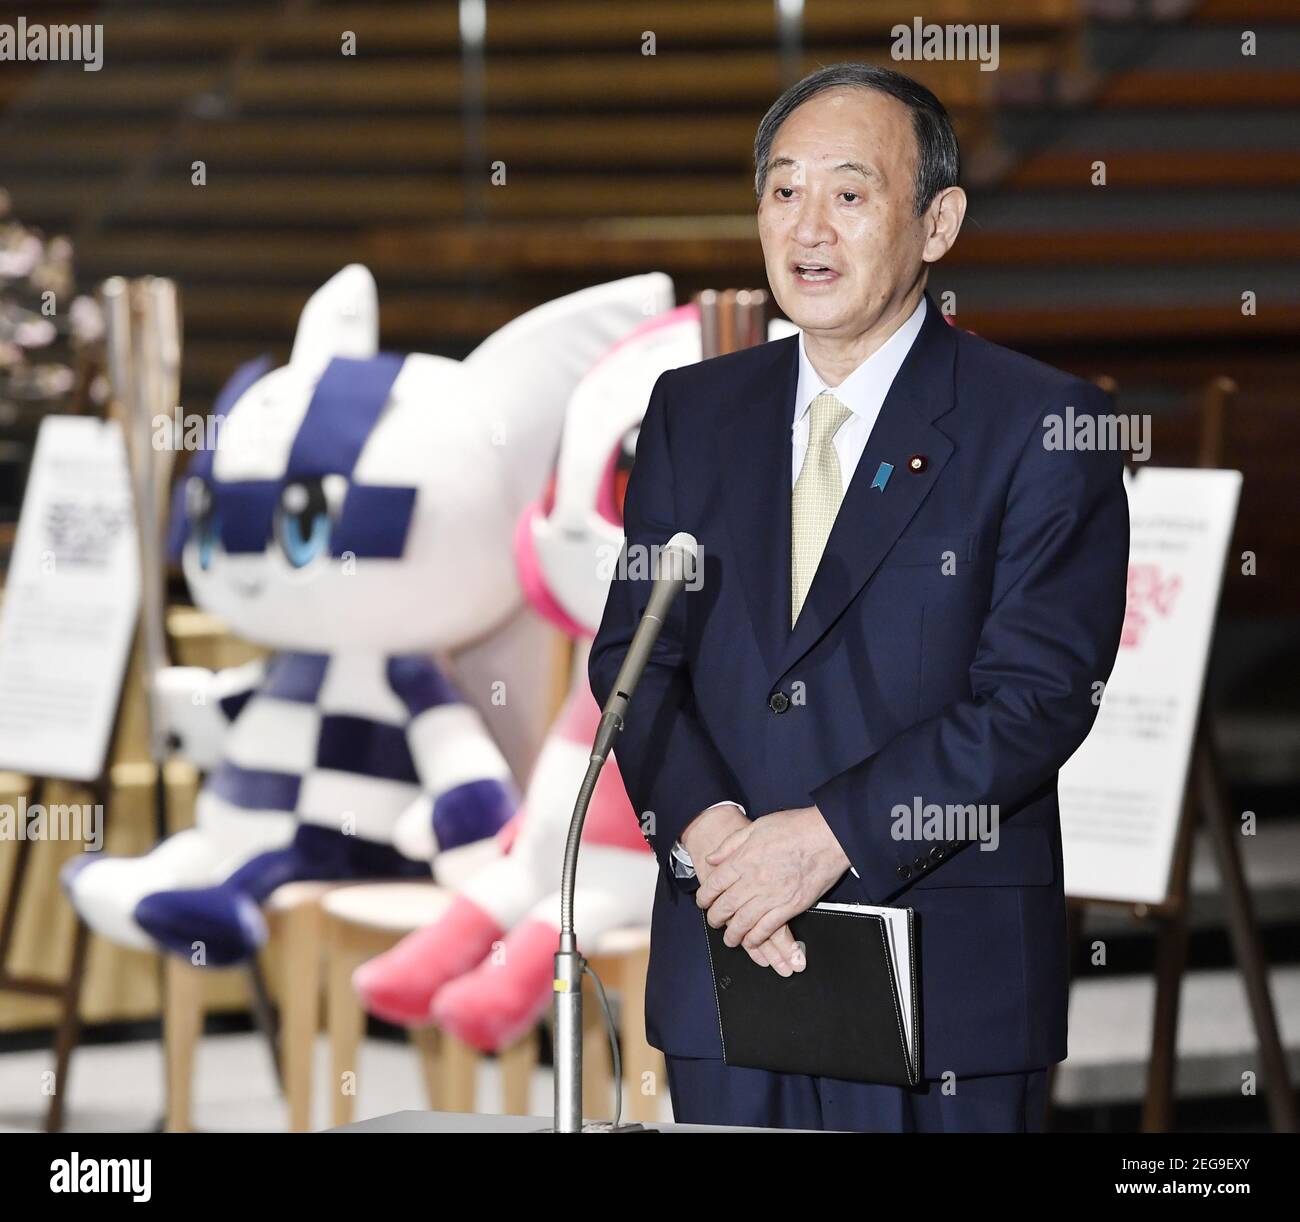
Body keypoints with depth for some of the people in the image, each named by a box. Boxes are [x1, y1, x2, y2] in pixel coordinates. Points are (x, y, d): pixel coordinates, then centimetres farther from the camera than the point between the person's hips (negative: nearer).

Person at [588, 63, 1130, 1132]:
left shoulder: (1042, 426, -4)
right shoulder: (693, 412, 11)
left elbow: (1041, 691, -12)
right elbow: (630, 652, 7)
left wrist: (833, 833, -19)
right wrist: (701, 823, -13)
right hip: (723, 962, 4)